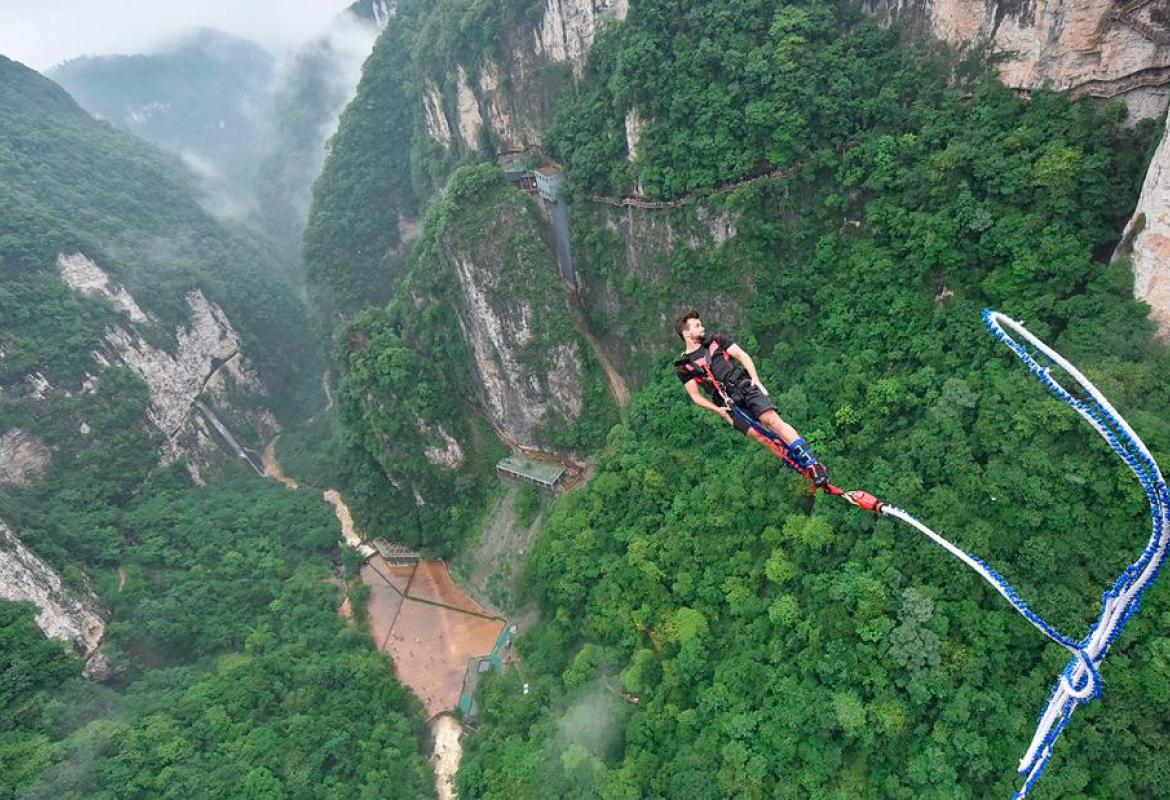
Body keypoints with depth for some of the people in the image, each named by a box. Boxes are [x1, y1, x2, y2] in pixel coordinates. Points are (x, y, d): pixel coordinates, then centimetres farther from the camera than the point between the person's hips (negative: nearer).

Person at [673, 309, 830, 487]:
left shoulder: (715, 341, 14)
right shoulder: (683, 367, 8)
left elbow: (742, 355, 10)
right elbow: (695, 396, 6)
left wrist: (755, 379, -4)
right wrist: (717, 410, -8)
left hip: (744, 385, 1)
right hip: (727, 403, -1)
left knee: (772, 420, -19)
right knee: (758, 434, -17)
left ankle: (812, 463, -22)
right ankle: (802, 465, -12)